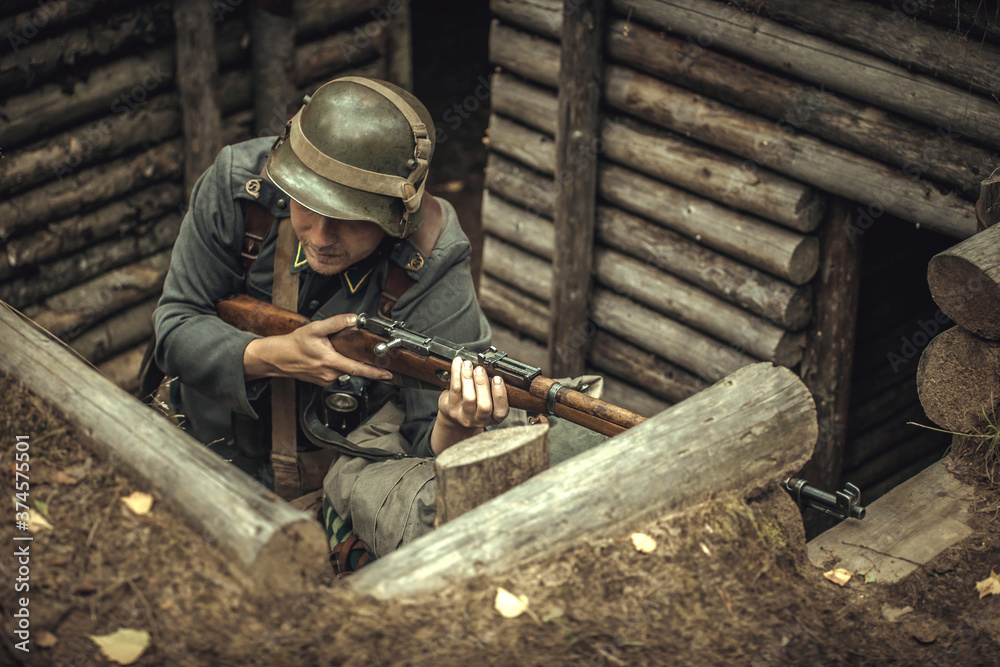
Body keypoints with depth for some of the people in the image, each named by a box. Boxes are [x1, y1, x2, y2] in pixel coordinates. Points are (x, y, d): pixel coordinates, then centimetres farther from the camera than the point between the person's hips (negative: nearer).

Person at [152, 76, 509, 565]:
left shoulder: (432, 271, -27)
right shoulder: (237, 186, -20)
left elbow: (433, 447, -26)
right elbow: (174, 326, -12)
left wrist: (455, 428, -51)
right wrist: (270, 356, -31)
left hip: (361, 446, -4)